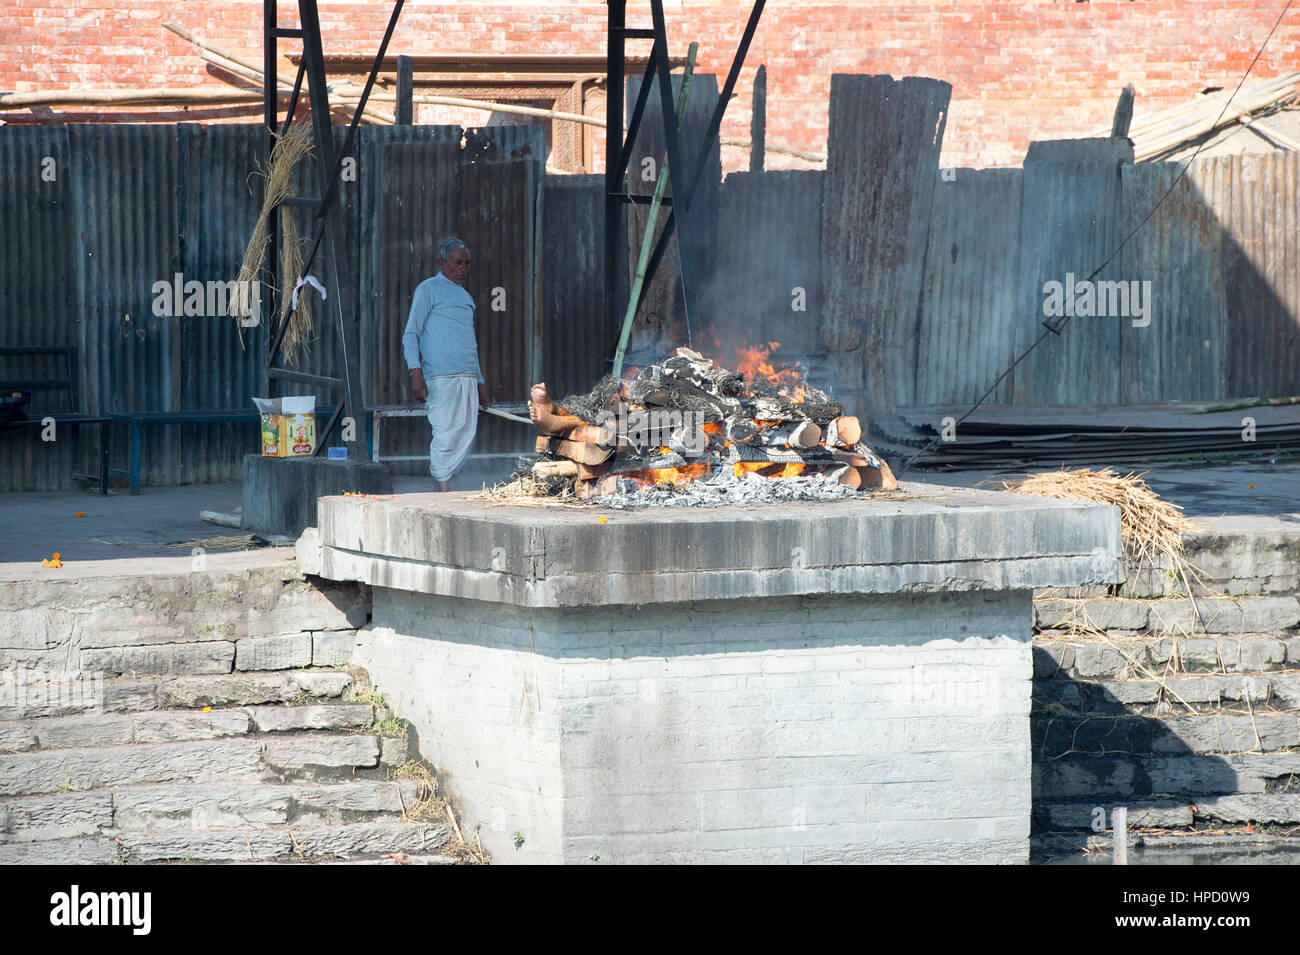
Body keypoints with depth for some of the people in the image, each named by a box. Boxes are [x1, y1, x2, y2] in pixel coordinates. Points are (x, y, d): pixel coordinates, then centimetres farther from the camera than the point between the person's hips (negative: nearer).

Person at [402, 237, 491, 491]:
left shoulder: (465, 297, 25)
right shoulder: (428, 289, 3)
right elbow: (411, 334, -3)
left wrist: (480, 383, 26)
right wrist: (415, 371, -15)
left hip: (468, 377, 7)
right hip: (441, 376, -7)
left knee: (466, 433, 0)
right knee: (446, 433, -11)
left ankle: (443, 478, 6)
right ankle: (444, 491, -11)